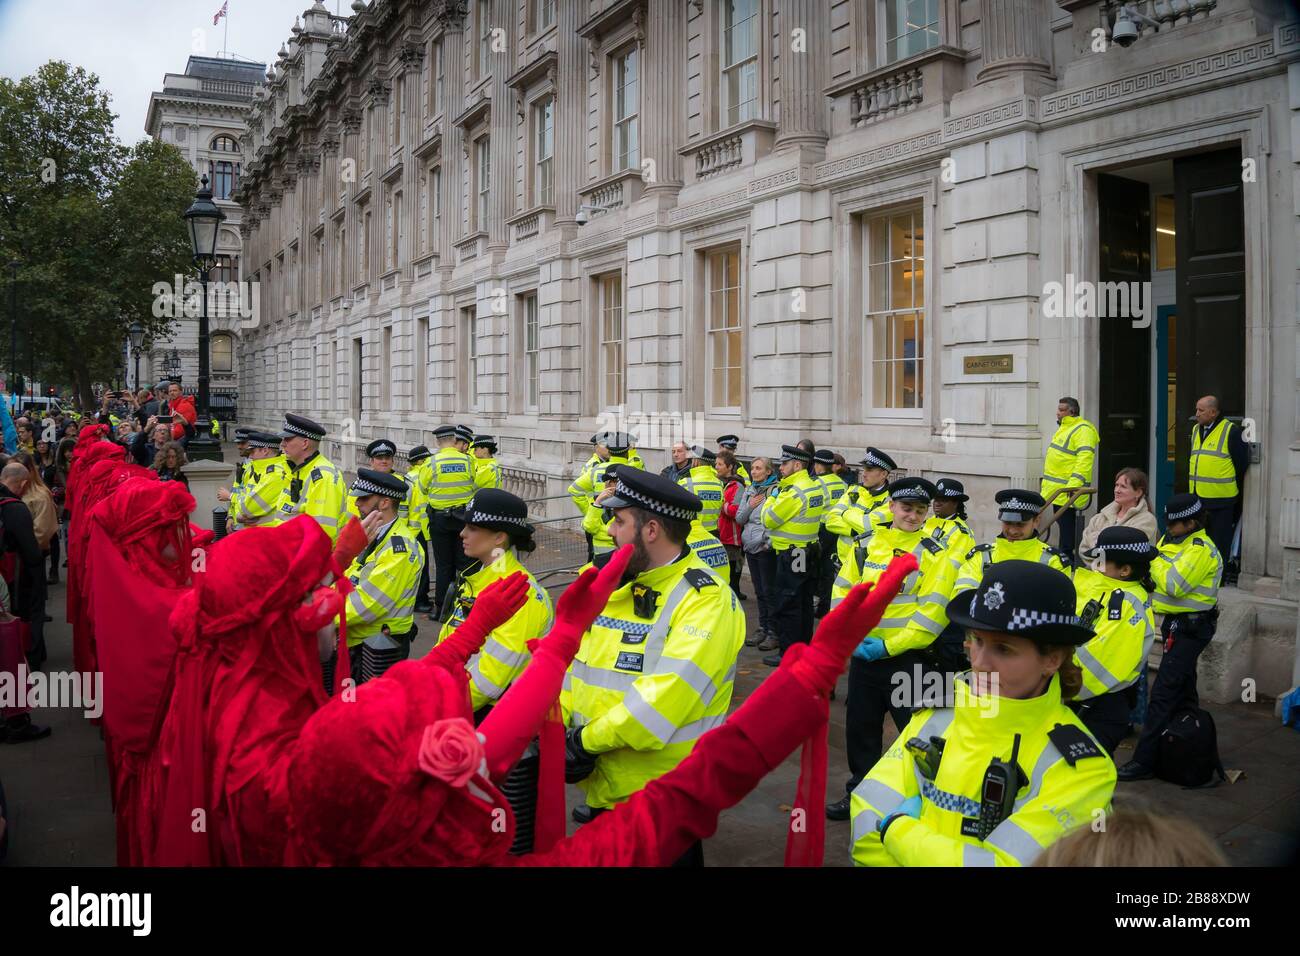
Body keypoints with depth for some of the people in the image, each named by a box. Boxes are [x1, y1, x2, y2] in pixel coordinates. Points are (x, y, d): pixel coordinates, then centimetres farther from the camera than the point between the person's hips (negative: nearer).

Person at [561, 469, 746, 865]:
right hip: (601, 787, 7)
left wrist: (587, 741, -21)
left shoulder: (706, 600, -19)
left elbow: (665, 697, -28)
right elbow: (577, 662, 6)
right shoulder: (615, 584, 7)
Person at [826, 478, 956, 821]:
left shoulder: (933, 554, -7)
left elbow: (932, 613, -13)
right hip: (863, 654, 4)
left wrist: (889, 646, -16)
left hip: (908, 659, -4)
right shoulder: (866, 543, 4)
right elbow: (843, 590, 6)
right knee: (860, 727, 15)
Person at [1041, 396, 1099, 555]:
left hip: (1068, 492, -10)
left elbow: (1084, 460, -24)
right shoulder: (1064, 427, 18)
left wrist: (1073, 485, -32)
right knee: (1061, 525, 14)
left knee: (1067, 528, -7)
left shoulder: (1083, 430, -14)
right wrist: (1047, 485, 26)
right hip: (1057, 490, 10)